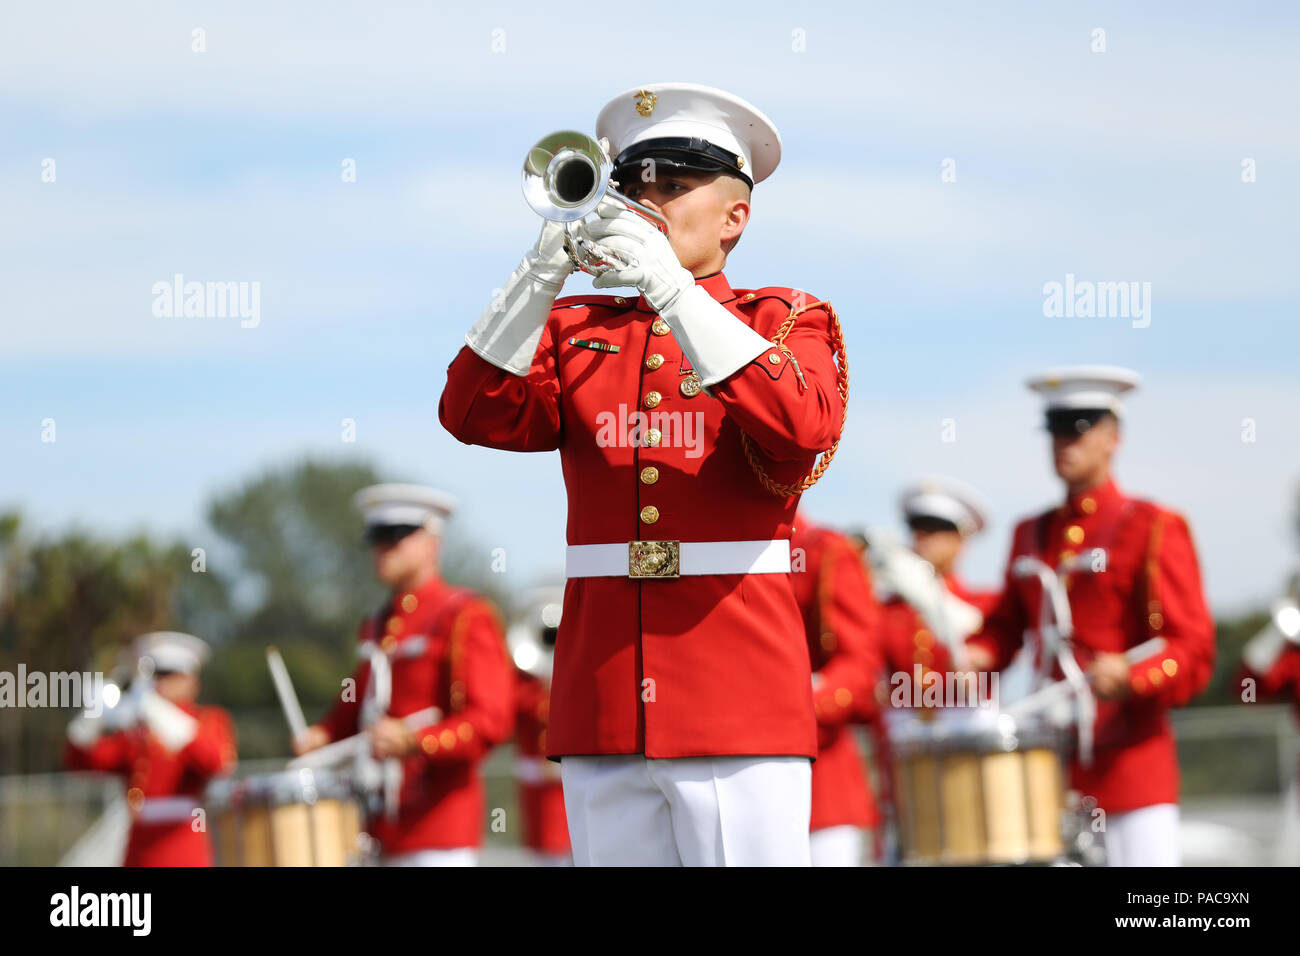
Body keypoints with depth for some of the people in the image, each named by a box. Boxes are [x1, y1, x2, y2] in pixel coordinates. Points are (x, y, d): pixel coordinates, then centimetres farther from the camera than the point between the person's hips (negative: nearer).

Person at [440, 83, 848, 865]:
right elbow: (474, 414, -1)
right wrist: (543, 274, -12)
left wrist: (671, 287, -18)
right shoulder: (576, 331, 16)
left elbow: (804, 424, -14)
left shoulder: (788, 322, 8)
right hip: (602, 714, 3)